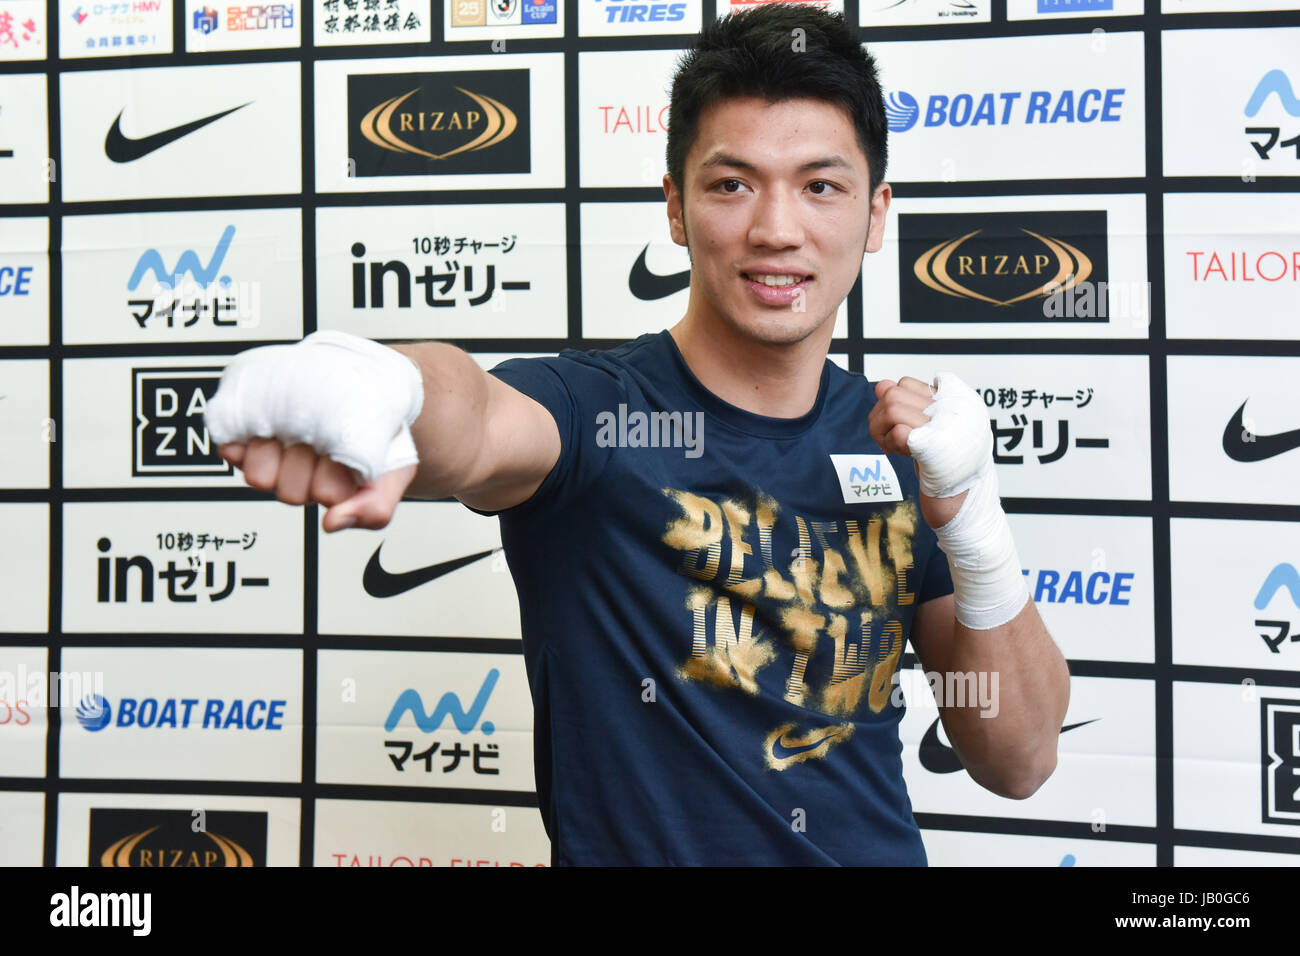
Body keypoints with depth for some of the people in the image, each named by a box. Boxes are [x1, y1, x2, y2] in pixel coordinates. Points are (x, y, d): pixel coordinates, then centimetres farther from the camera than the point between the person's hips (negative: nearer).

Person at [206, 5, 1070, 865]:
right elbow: (472, 426, -33)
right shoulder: (589, 410, -10)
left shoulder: (901, 444, 1)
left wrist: (971, 519, -13)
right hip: (624, 844, -2)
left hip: (879, 847, 3)